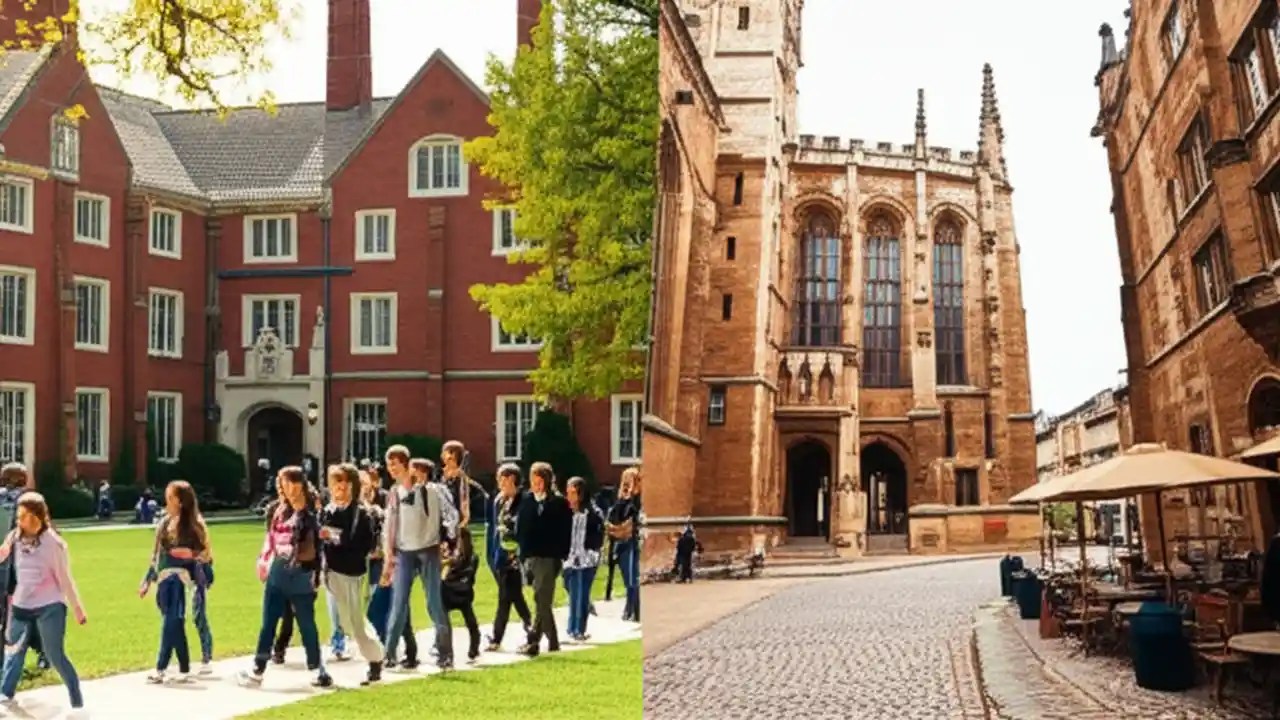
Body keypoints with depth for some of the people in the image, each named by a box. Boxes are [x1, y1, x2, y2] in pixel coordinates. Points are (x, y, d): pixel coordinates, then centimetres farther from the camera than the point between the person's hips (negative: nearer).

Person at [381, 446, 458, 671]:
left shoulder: (430, 489, -7)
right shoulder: (394, 494, 7)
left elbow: (451, 514, -4)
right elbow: (389, 528, 10)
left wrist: (447, 540, -7)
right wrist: (388, 558, 6)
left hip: (428, 551, -3)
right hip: (403, 554, 3)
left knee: (435, 603, -2)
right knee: (398, 604, -1)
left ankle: (445, 654, 5)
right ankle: (389, 654, 2)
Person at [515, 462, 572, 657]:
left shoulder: (559, 503, -3)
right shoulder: (527, 502, 10)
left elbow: (565, 532, -5)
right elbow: (520, 530, 11)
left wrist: (560, 556, -12)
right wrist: (524, 555, 2)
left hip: (548, 558, -5)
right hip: (530, 557, 5)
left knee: (542, 601, -7)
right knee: (542, 602, 9)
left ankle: (533, 641, -4)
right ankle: (552, 641, 18)